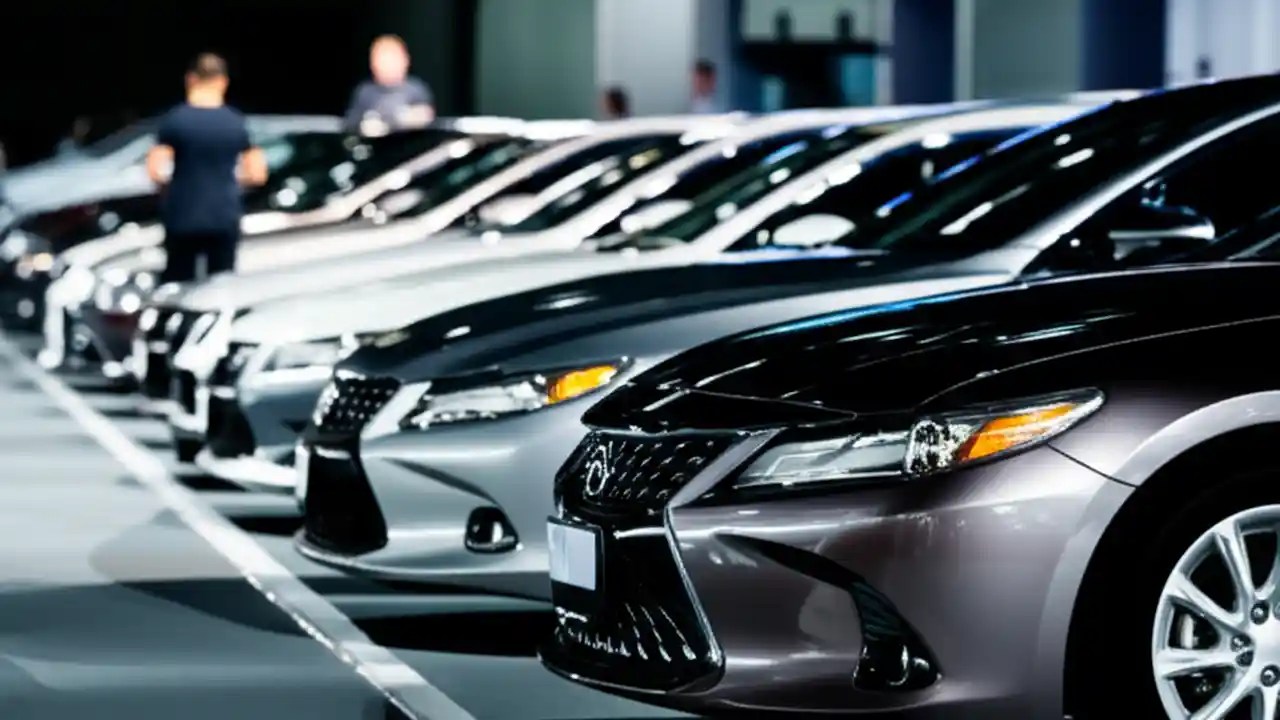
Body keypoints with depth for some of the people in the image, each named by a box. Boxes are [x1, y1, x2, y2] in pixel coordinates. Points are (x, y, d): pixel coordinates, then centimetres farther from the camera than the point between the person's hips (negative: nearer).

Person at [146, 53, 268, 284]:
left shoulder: (174, 120, -7)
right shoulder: (237, 123, 1)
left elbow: (155, 171, -11)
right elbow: (257, 174, 3)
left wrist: (170, 181, 9)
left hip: (183, 219, -2)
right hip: (224, 219, 2)